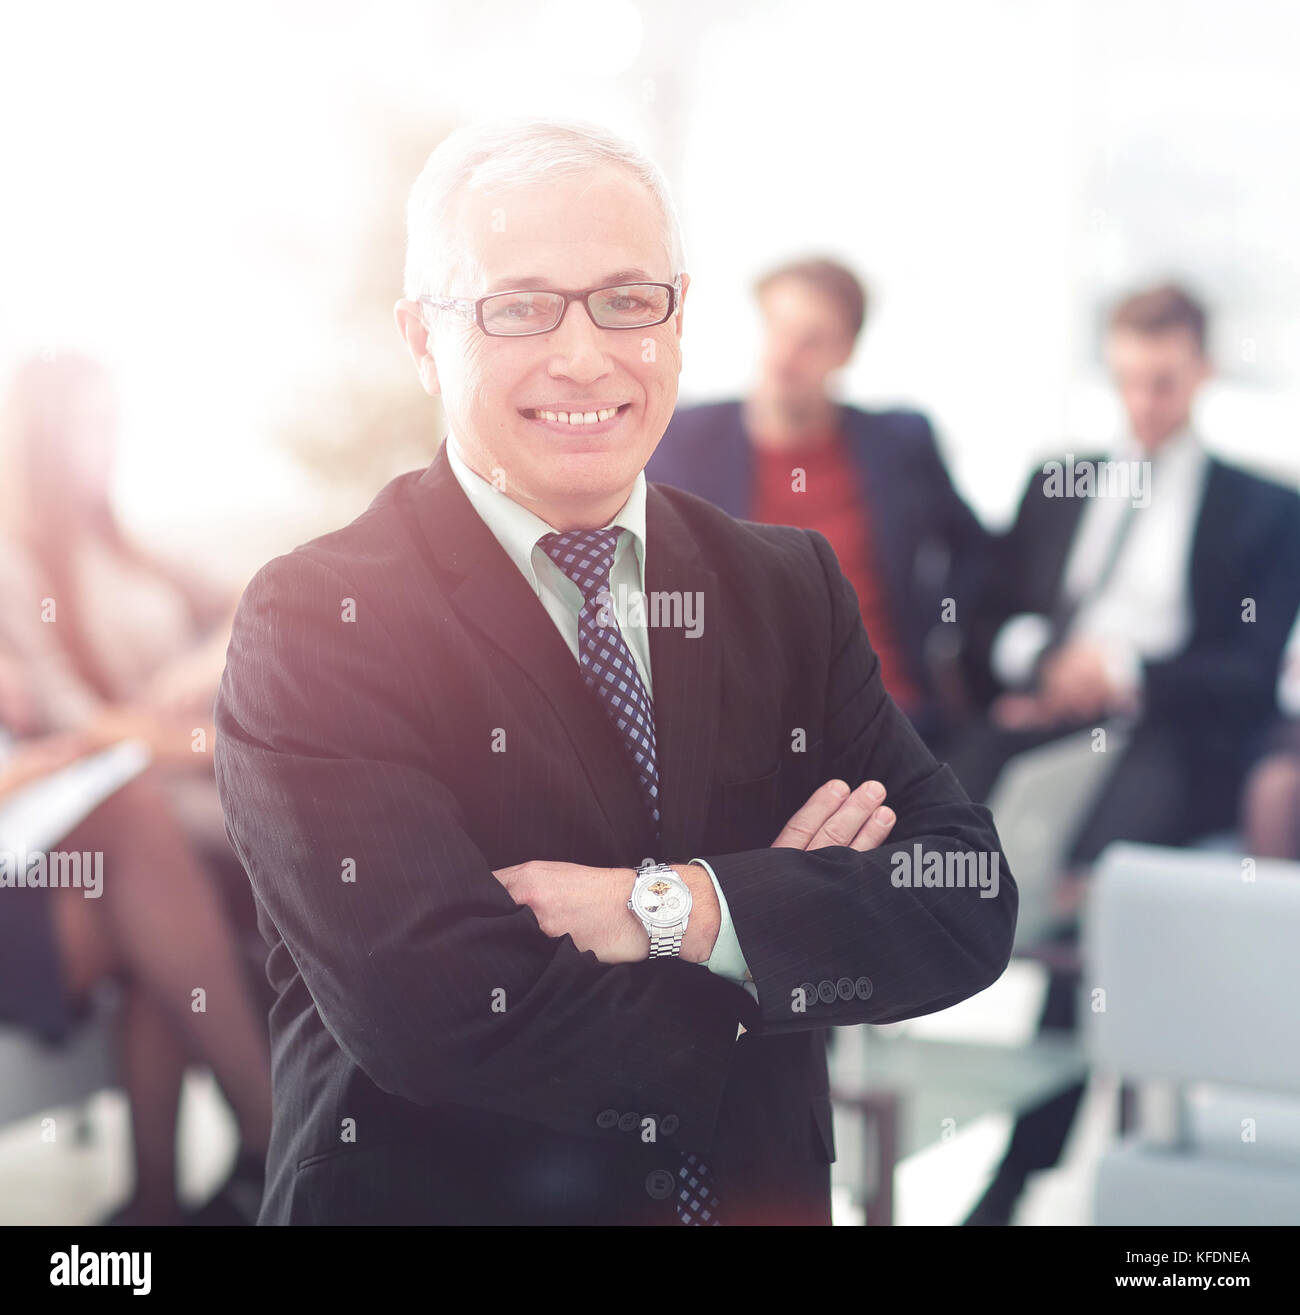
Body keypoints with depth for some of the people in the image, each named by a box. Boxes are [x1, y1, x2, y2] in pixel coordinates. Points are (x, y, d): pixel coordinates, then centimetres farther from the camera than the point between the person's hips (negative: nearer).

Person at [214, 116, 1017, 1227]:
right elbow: (441, 1022, -27)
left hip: (764, 1197, 4)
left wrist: (678, 906, -25)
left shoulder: (791, 587, -4)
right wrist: (792, 925, -17)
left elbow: (971, 908, -11)